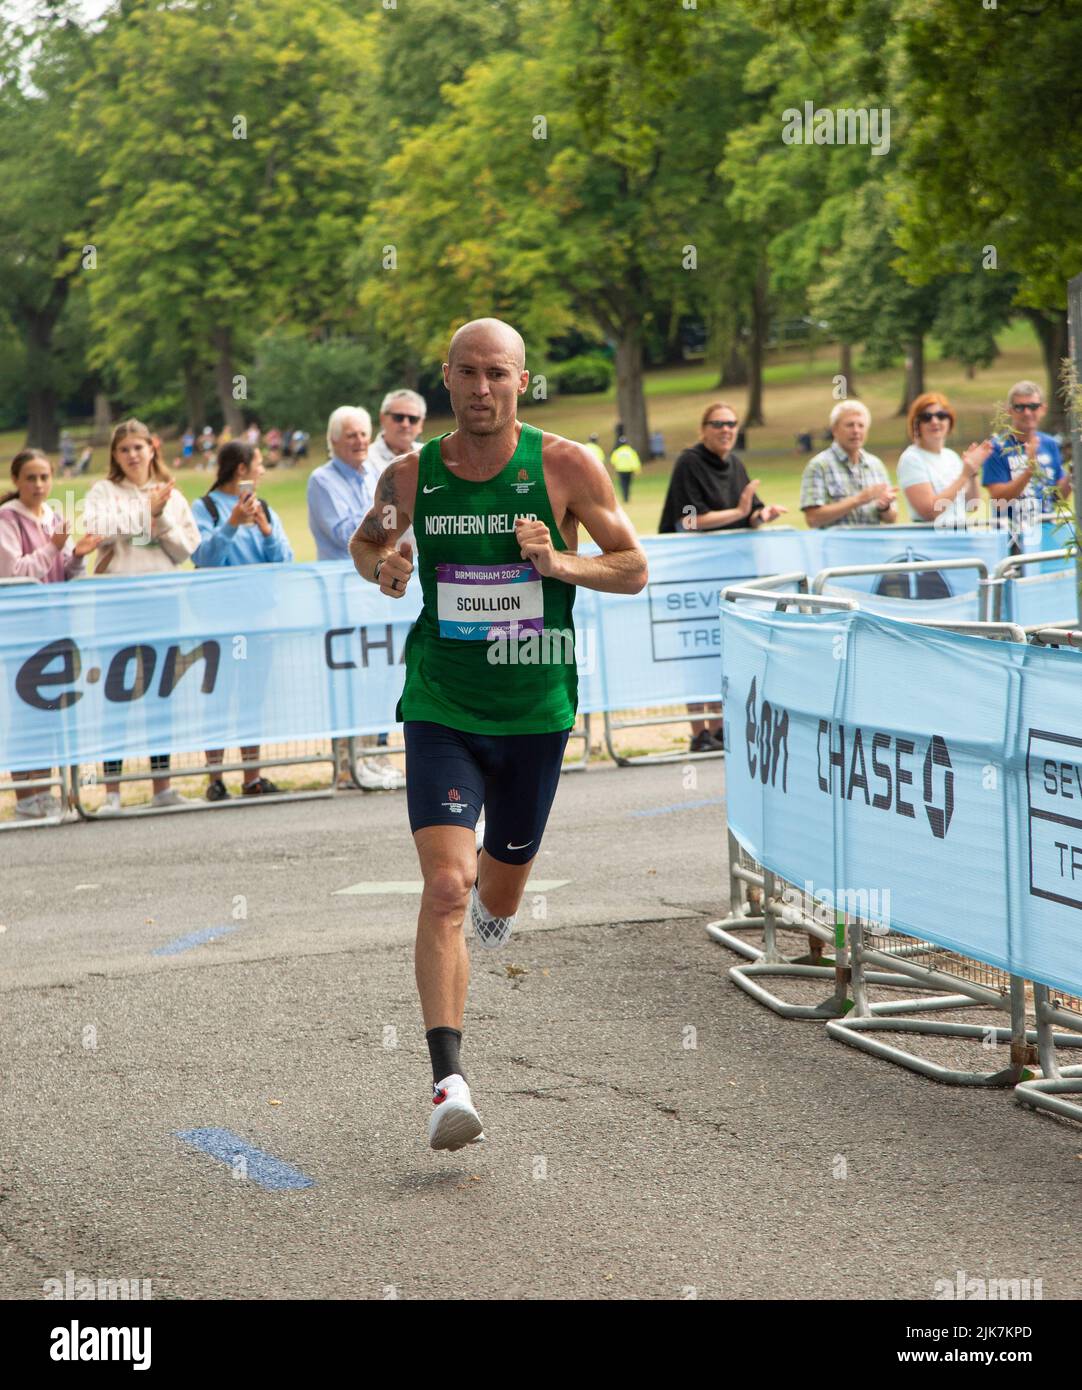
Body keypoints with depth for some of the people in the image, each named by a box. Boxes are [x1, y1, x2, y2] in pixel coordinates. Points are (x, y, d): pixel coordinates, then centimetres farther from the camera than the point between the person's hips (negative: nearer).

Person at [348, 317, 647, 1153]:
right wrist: (382, 568, -6)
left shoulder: (565, 468, -7)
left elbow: (634, 570, -2)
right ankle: (449, 1083, -20)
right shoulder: (413, 477, -2)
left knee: (502, 889, 17)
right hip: (440, 709, -1)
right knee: (445, 886, -18)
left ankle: (494, 902, 58)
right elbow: (366, 541, 17)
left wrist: (558, 563, -20)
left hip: (535, 711, 1)